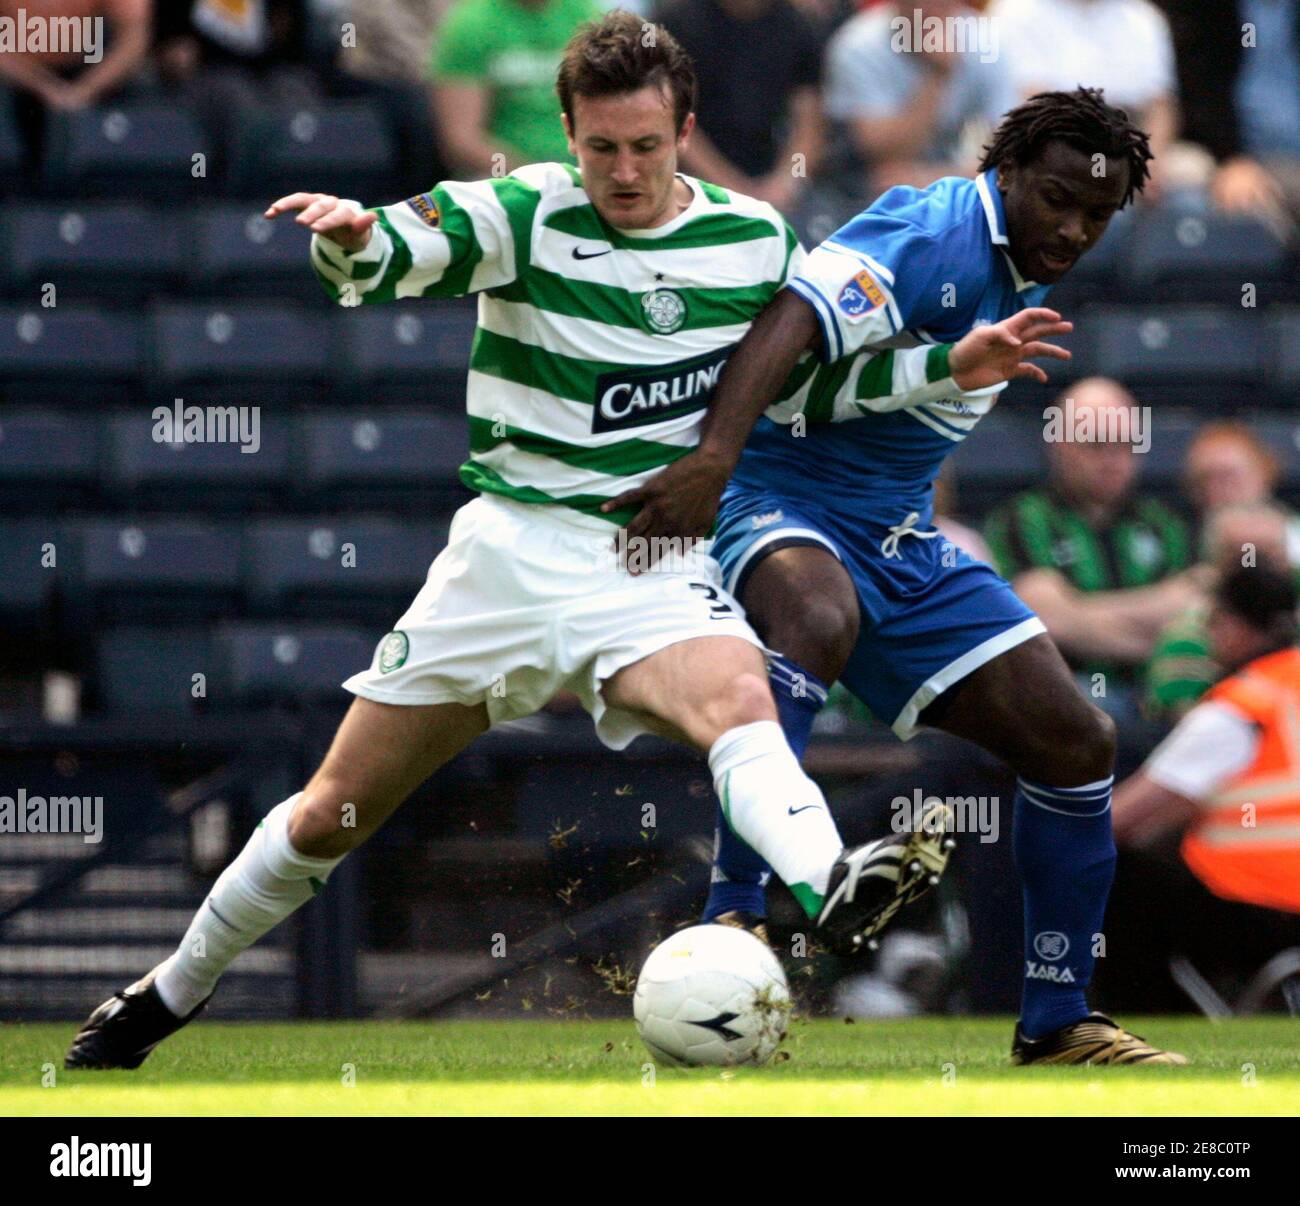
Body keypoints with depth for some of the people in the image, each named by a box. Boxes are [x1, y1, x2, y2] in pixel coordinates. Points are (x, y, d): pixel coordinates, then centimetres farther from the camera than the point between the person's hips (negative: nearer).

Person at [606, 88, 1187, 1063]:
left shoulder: (1026, 285, 11)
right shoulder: (937, 234, -17)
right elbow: (794, 322, -34)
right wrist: (715, 457, -46)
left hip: (900, 539, 9)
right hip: (782, 502, -9)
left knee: (1076, 740, 2)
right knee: (819, 621, -43)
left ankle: (1057, 1024, 14)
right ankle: (732, 921, -42)